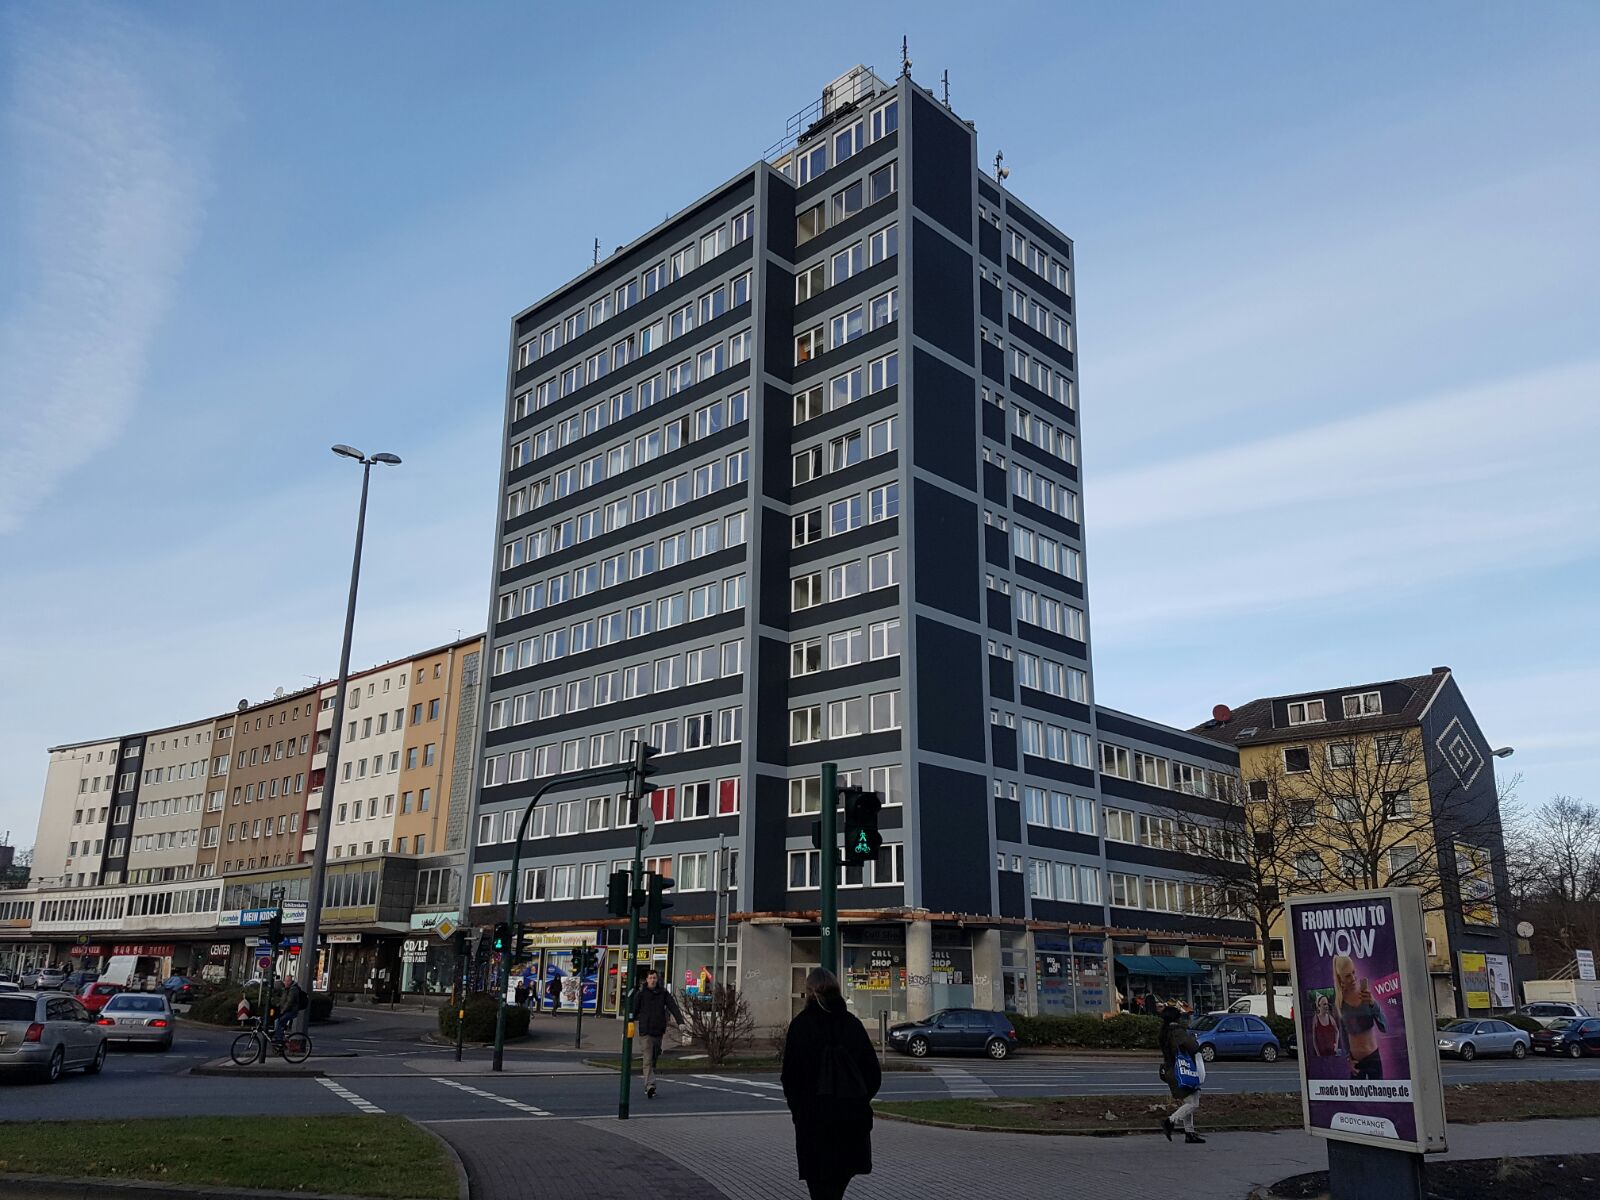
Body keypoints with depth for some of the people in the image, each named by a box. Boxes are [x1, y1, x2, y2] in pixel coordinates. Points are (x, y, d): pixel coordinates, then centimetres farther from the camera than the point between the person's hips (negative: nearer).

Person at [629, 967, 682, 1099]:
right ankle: (650, 1086, -20)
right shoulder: (640, 993, 1)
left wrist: (680, 1021, -15)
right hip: (645, 1031, -3)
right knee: (648, 1060, -12)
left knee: (654, 1060, 9)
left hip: (658, 1031, 3)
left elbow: (673, 1007, -1)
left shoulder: (663, 993, 7)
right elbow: (633, 1011, 0)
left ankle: (648, 1087, 19)